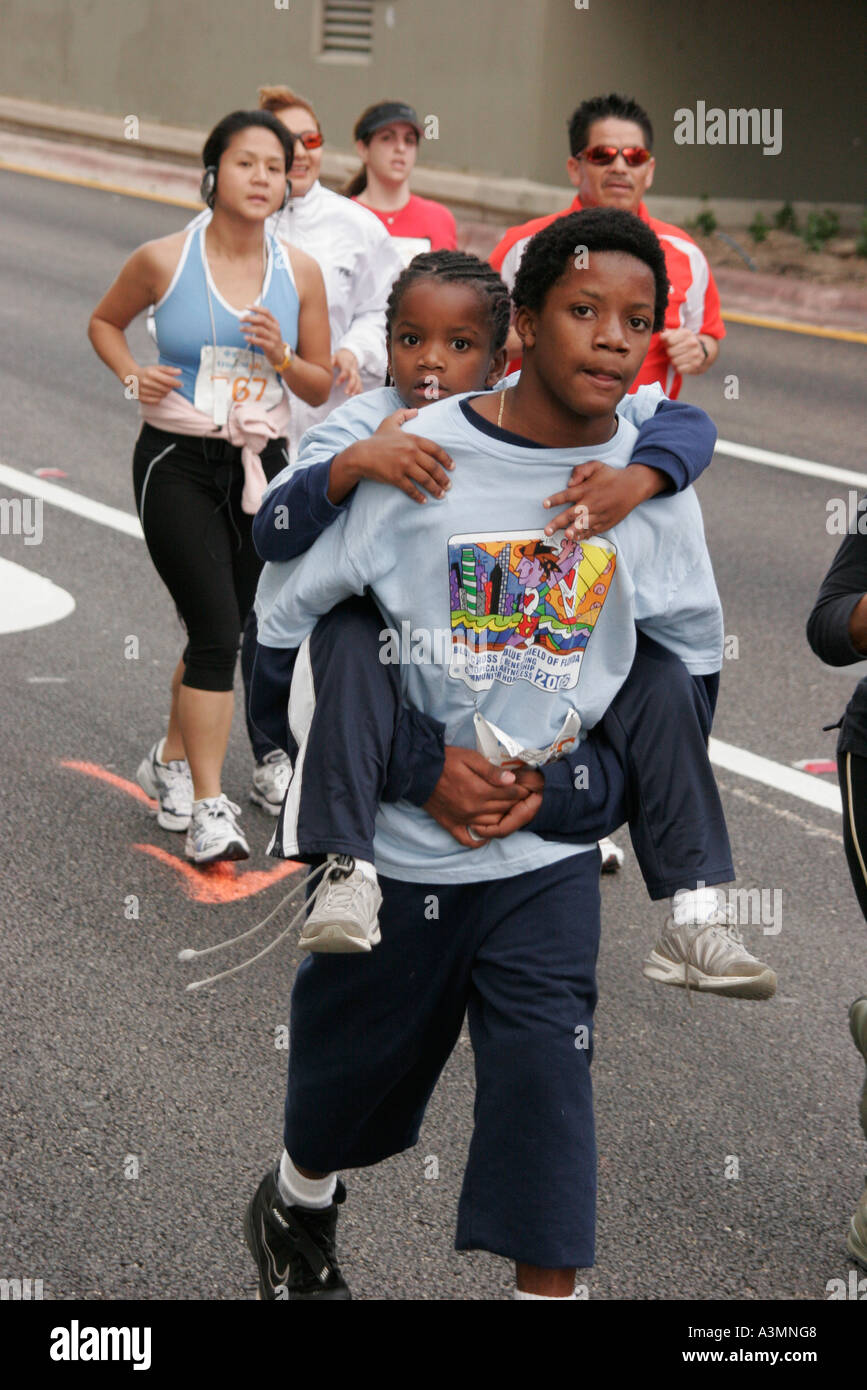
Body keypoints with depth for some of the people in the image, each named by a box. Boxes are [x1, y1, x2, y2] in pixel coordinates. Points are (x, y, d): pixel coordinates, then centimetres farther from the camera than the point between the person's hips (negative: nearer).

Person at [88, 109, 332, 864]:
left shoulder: (300, 272, 1)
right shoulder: (164, 260, -7)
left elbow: (324, 388, 8)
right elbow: (104, 321, 12)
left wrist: (282, 358, -13)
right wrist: (133, 375, -7)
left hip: (260, 466, 4)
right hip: (177, 465, -4)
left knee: (223, 627, 13)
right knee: (218, 630, -15)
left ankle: (171, 761, 36)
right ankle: (209, 806, -9)